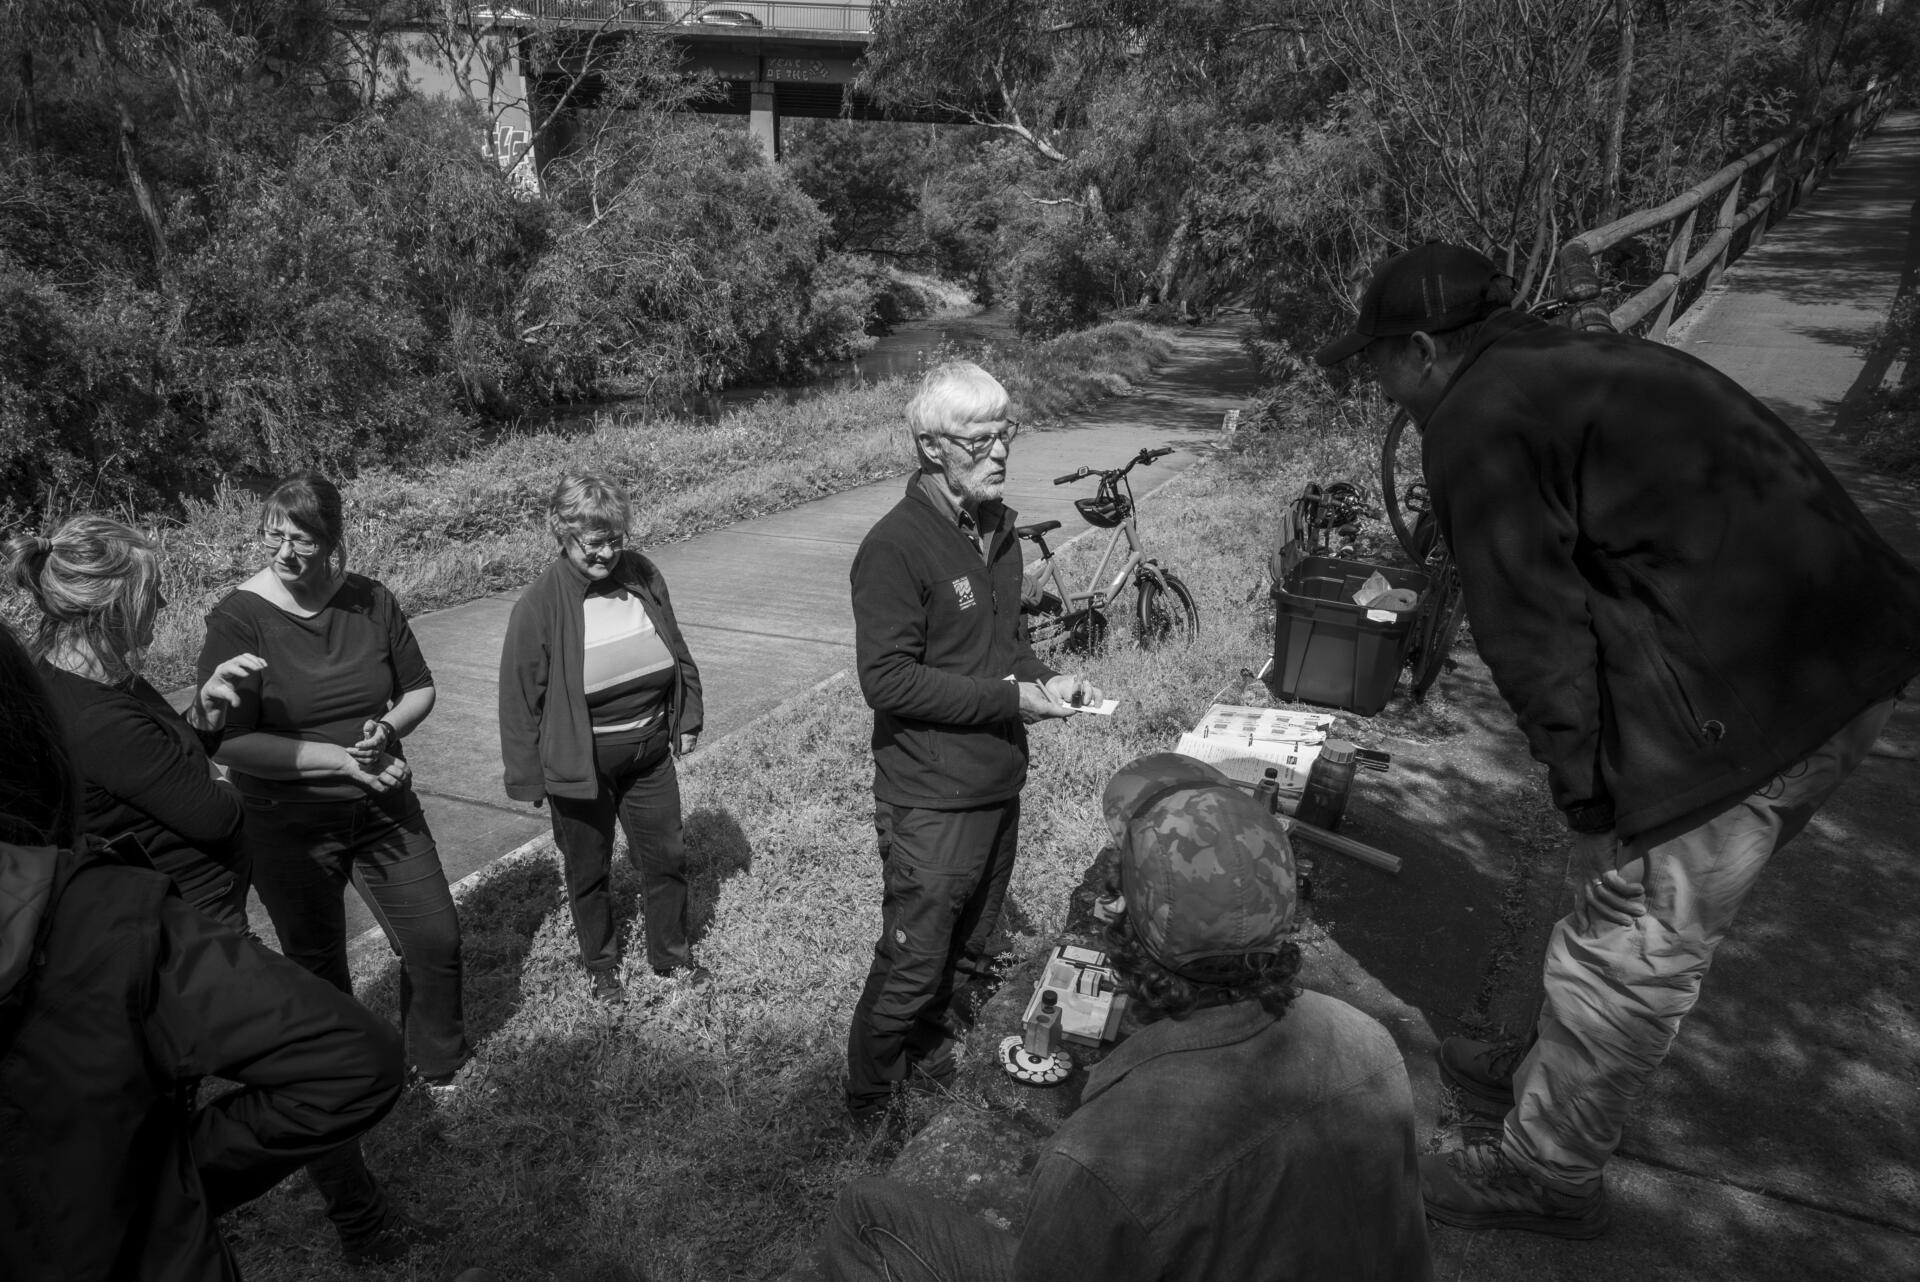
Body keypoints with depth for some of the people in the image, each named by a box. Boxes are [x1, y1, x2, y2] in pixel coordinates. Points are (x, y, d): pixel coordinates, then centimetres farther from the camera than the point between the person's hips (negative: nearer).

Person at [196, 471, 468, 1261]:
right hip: (290, 827, -3)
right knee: (322, 981, 7)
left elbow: (419, 688, 6)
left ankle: (437, 1063, 43)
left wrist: (388, 727, -14)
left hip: (382, 806, 4)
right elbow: (231, 742, -21)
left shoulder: (370, 602, -5)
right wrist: (338, 760, -24)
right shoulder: (238, 620, -17)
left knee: (435, 938, 11)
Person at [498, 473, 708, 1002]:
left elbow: (676, 650, 7)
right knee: (589, 871, 16)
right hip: (580, 763, -3)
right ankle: (601, 965, 39)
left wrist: (688, 717, 9)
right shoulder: (540, 603, -18)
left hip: (649, 751, 4)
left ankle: (671, 953, 38)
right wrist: (529, 779, -9)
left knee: (666, 857, 16)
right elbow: (520, 697, -12)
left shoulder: (641, 574, -7)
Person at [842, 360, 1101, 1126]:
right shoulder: (896, 547, -18)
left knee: (966, 953, 21)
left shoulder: (998, 530, 8)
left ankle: (933, 1065, 44)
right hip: (931, 799, -8)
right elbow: (887, 680, -22)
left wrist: (1045, 680, 0)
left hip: (999, 784, 8)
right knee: (912, 967, 4)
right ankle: (870, 1115, 26)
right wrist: (1009, 698, -22)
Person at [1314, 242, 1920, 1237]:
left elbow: (1535, 632, -13)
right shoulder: (1597, 362, 20)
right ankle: (1553, 1077, 43)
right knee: (1641, 927, 23)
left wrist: (1586, 802, -5)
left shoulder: (1476, 427, -9)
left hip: (1743, 697, -10)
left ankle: (1549, 1172, 24)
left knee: (1629, 953, 6)